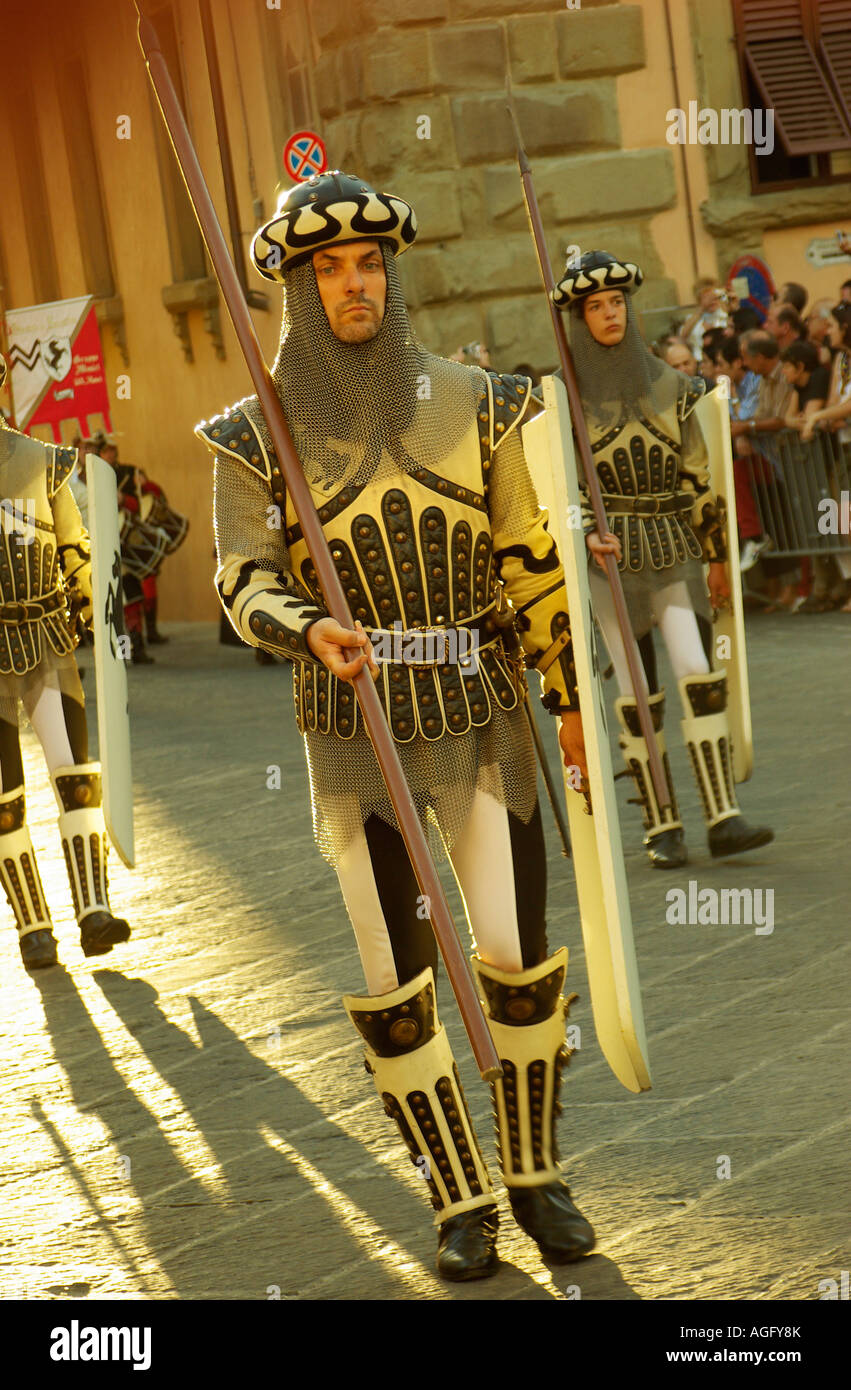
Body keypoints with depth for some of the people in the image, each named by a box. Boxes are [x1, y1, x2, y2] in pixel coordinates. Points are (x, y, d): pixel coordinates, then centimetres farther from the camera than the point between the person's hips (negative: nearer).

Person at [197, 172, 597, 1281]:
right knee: (395, 977, -1)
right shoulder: (258, 432, -1)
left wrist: (572, 695, 3)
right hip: (354, 729, -1)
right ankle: (462, 1201, 14)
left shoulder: (473, 404, 2)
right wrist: (310, 630, -25)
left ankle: (535, 1173, 20)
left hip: (480, 711, 1)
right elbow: (245, 581, -4)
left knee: (520, 953, 0)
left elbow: (533, 561, 5)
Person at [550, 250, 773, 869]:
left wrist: (717, 554, 12)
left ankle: (723, 817, -10)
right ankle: (662, 827, 4)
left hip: (673, 548, 2)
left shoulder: (669, 384, 9)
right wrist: (586, 534, -19)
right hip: (609, 554, -2)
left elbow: (698, 474, 11)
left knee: (699, 673, -10)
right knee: (636, 691, -3)